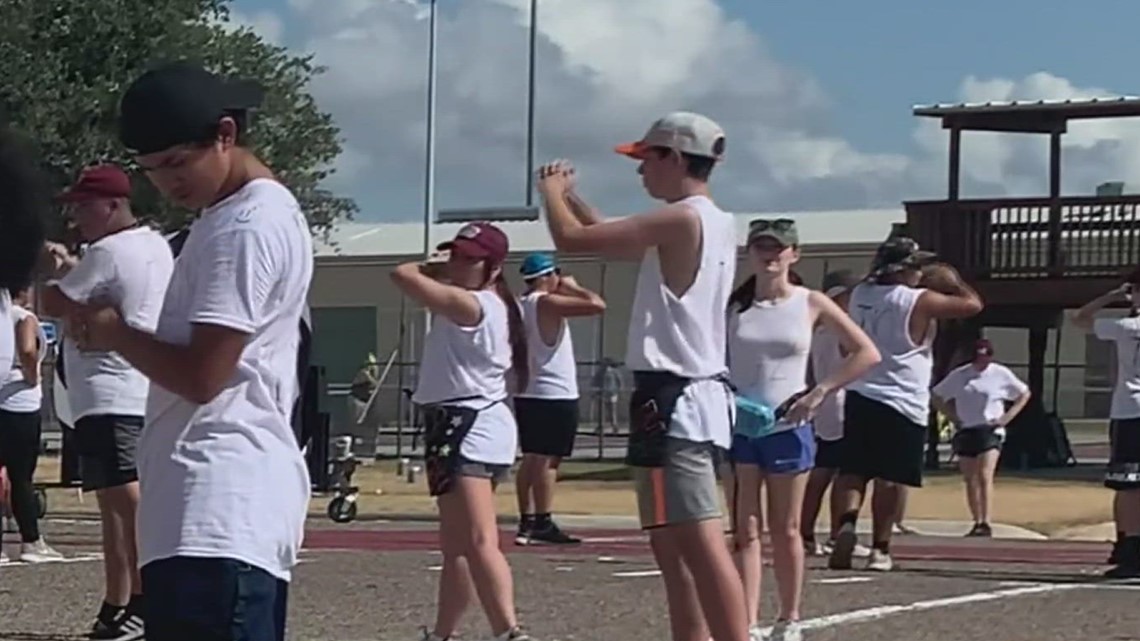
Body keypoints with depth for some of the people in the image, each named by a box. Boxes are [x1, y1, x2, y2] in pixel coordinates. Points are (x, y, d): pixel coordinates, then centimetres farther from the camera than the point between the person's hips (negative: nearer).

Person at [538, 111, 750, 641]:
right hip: (696, 395, 10)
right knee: (673, 548, 16)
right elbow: (614, 241, 31)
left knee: (702, 546, -15)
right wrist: (570, 195, 26)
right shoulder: (713, 222, 15)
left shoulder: (680, 219, -15)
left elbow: (572, 240, -14)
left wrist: (551, 192, 5)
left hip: (673, 401, -10)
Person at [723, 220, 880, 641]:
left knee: (785, 530, 8)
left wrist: (820, 392, -7)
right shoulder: (733, 304, 2)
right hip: (738, 426, 1)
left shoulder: (811, 304, -1)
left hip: (787, 428, -1)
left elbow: (866, 353, 0)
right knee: (745, 531, -2)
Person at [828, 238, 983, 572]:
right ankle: (880, 548, 1)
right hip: (901, 403, -5)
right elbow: (973, 304, -7)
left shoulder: (860, 295, 7)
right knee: (889, 478, 0)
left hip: (860, 397, 5)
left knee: (852, 470, 5)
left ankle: (847, 523, -19)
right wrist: (954, 281, 10)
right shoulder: (919, 301, -10)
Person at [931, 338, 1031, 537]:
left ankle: (986, 524, -21)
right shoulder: (958, 375, 4)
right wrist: (953, 417, 3)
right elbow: (936, 396, 14)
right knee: (970, 481, 5)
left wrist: (1007, 417, 0)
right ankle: (977, 523, 14)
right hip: (965, 432, 3)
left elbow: (1024, 394, 11)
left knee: (985, 477, -17)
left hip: (989, 431, -3)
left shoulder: (1001, 374, 0)